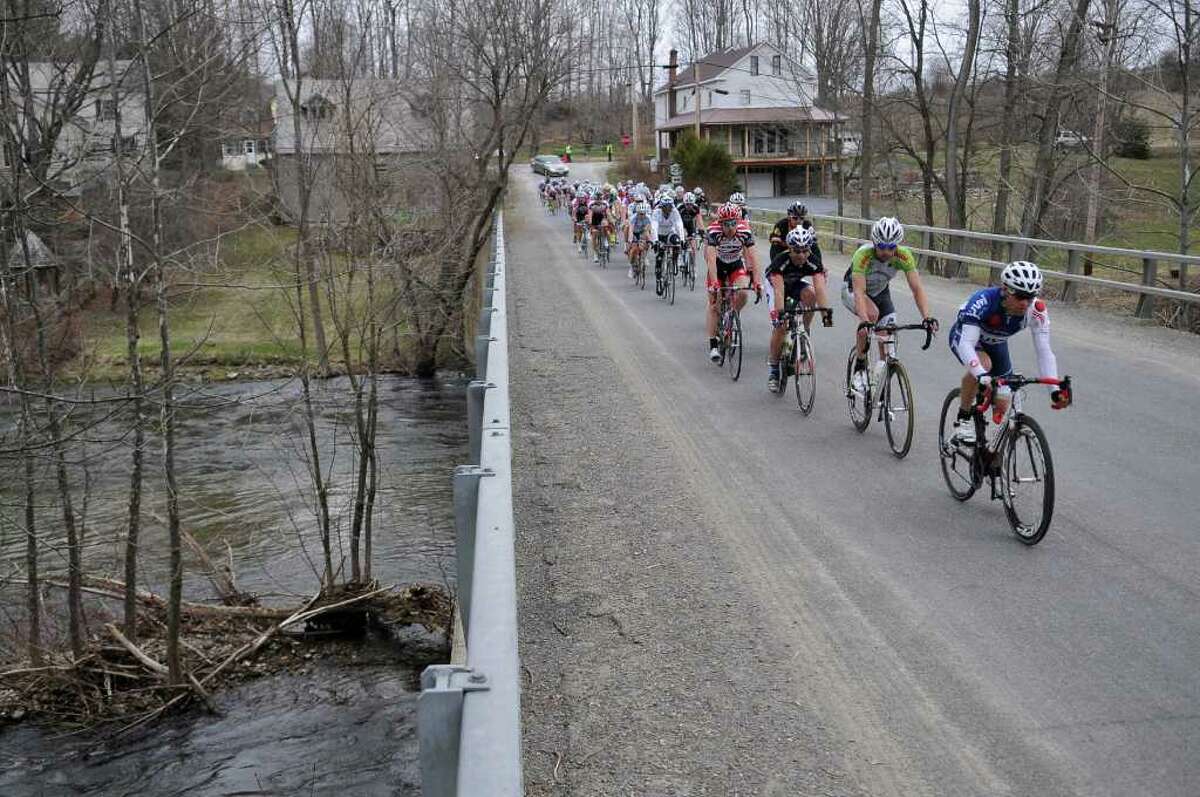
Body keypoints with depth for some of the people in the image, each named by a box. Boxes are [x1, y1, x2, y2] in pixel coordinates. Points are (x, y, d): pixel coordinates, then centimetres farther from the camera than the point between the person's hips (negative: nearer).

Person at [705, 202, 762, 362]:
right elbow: (711, 258, -36)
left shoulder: (745, 231, -25)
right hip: (718, 265, -1)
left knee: (742, 294, -23)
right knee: (714, 305, -6)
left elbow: (752, 256, -27)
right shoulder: (714, 231, -30)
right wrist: (714, 283, -47)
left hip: (736, 264, 1)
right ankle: (713, 345, -1)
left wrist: (757, 282, -36)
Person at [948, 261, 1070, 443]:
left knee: (1002, 406, -2)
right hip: (964, 336, -4)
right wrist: (981, 376, -64)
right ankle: (963, 420, -16)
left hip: (995, 343, 4)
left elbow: (1044, 351, -29)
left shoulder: (1036, 310, -29)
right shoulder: (982, 302, -41)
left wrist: (1055, 389, -41)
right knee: (983, 363, -37)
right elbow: (966, 344, -48)